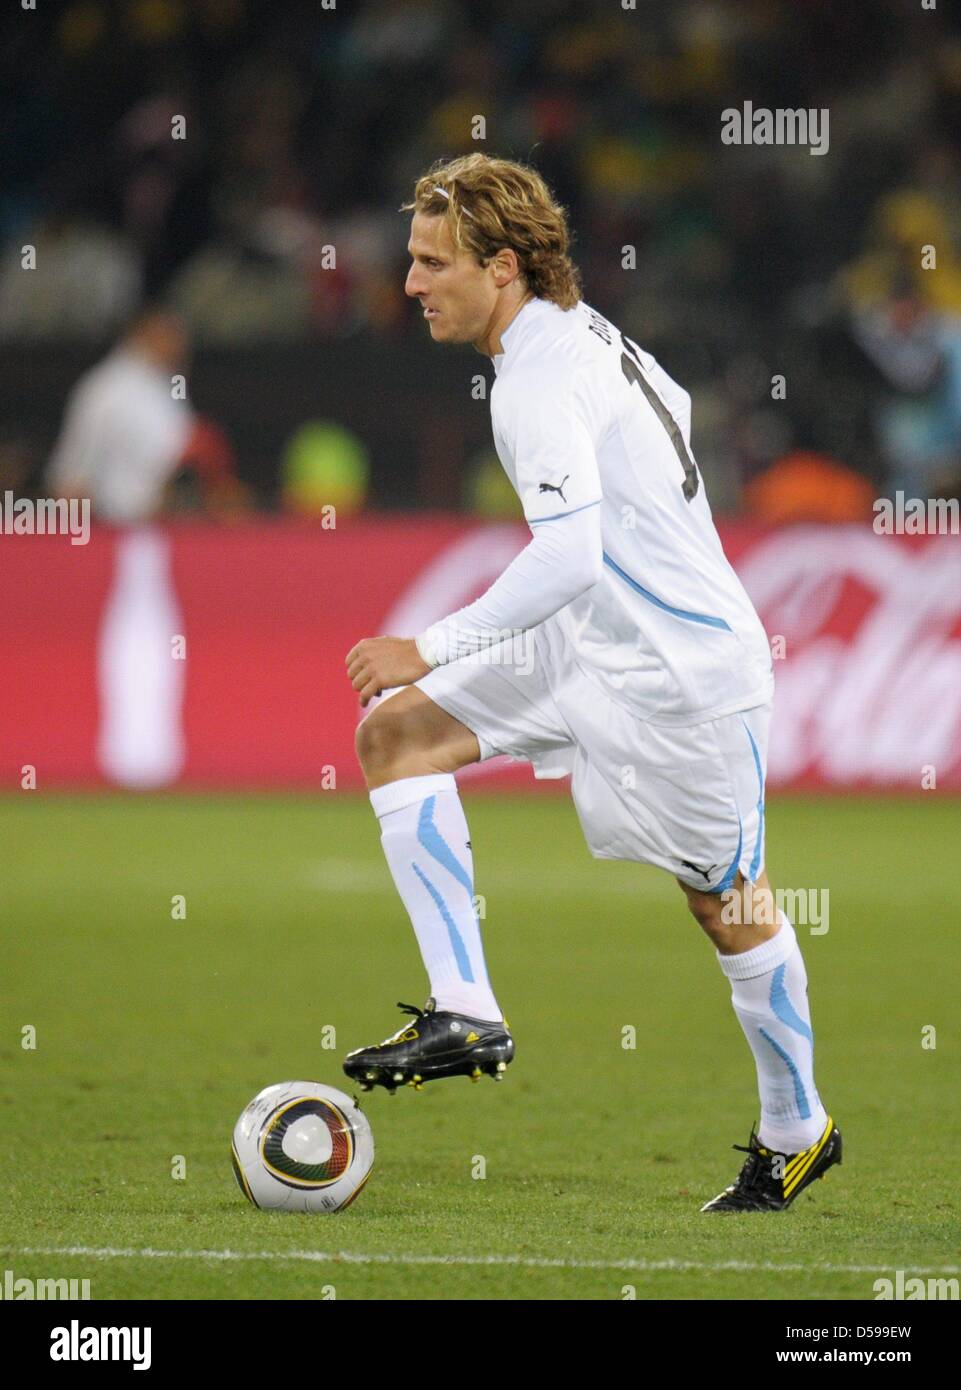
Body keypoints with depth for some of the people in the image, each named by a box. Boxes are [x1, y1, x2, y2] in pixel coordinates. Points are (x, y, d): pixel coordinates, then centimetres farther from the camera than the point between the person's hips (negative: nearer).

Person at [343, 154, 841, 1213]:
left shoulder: (538, 380, -23)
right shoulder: (582, 330, 6)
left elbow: (568, 556, -32)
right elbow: (673, 406, 25)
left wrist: (431, 650, -28)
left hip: (679, 669, -10)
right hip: (592, 645, 10)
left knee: (726, 900, 6)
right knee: (395, 733, 1)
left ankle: (796, 1133, 22)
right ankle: (465, 1015, -3)